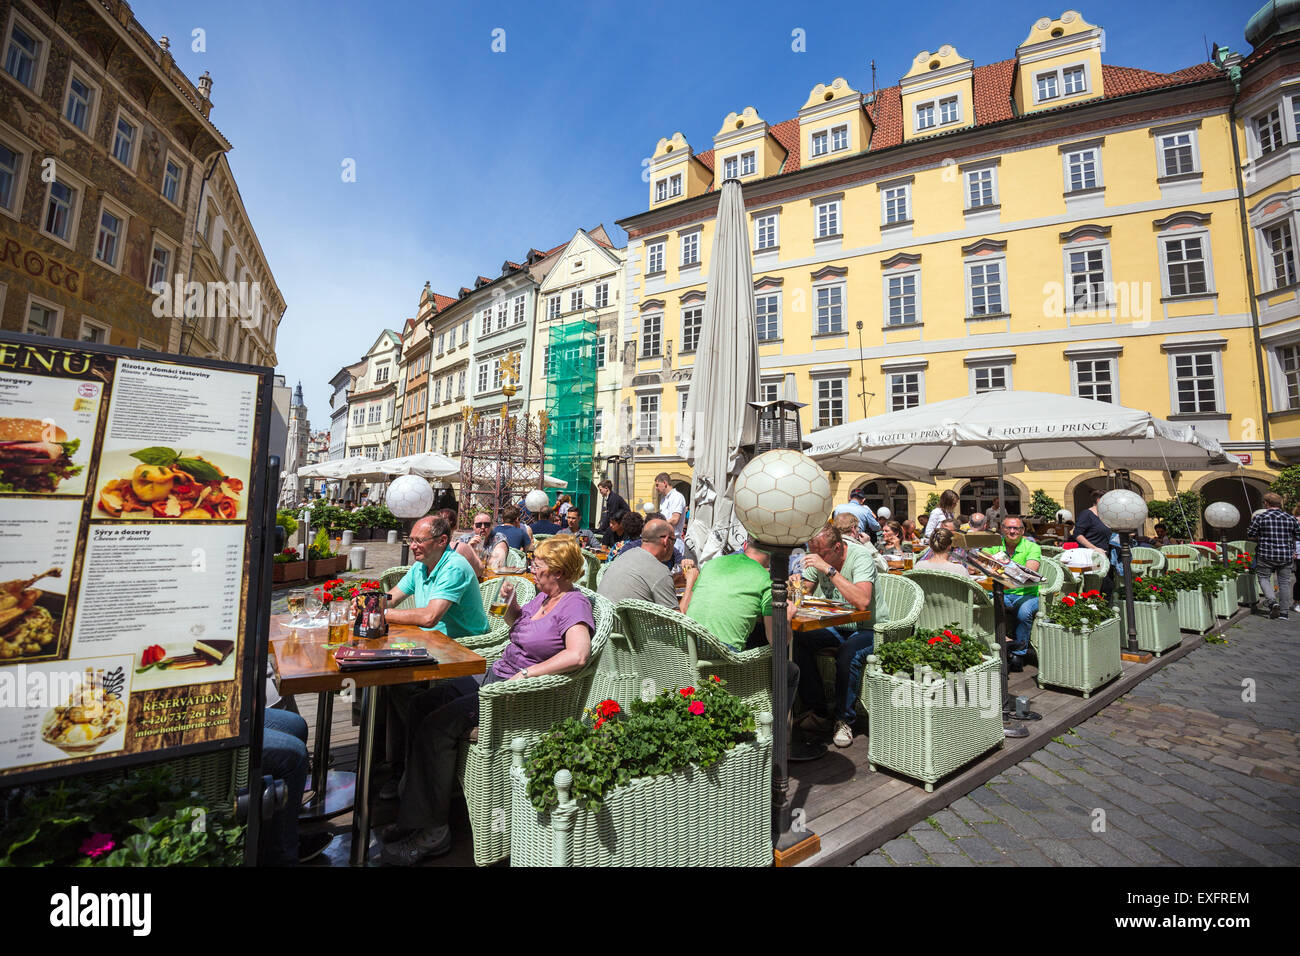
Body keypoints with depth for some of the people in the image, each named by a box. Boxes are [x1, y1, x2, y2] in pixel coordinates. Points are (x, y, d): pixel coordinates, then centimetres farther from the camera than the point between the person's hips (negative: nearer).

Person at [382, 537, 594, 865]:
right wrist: (511, 603, 7)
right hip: (495, 675, 10)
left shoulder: (575, 604, -18)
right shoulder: (544, 596, 10)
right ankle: (414, 808, 16)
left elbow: (578, 655, -35)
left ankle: (432, 832, 0)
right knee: (422, 704, 6)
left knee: (437, 726, -16)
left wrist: (525, 675, -29)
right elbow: (517, 624, 29)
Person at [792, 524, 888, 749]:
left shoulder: (860, 556, -22)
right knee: (798, 641, -19)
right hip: (835, 625, 6)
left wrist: (829, 569, -39)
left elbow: (862, 602, -37)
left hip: (868, 628, -6)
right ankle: (820, 713, -4)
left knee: (847, 654, -35)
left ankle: (844, 720, -10)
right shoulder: (818, 557, -3)